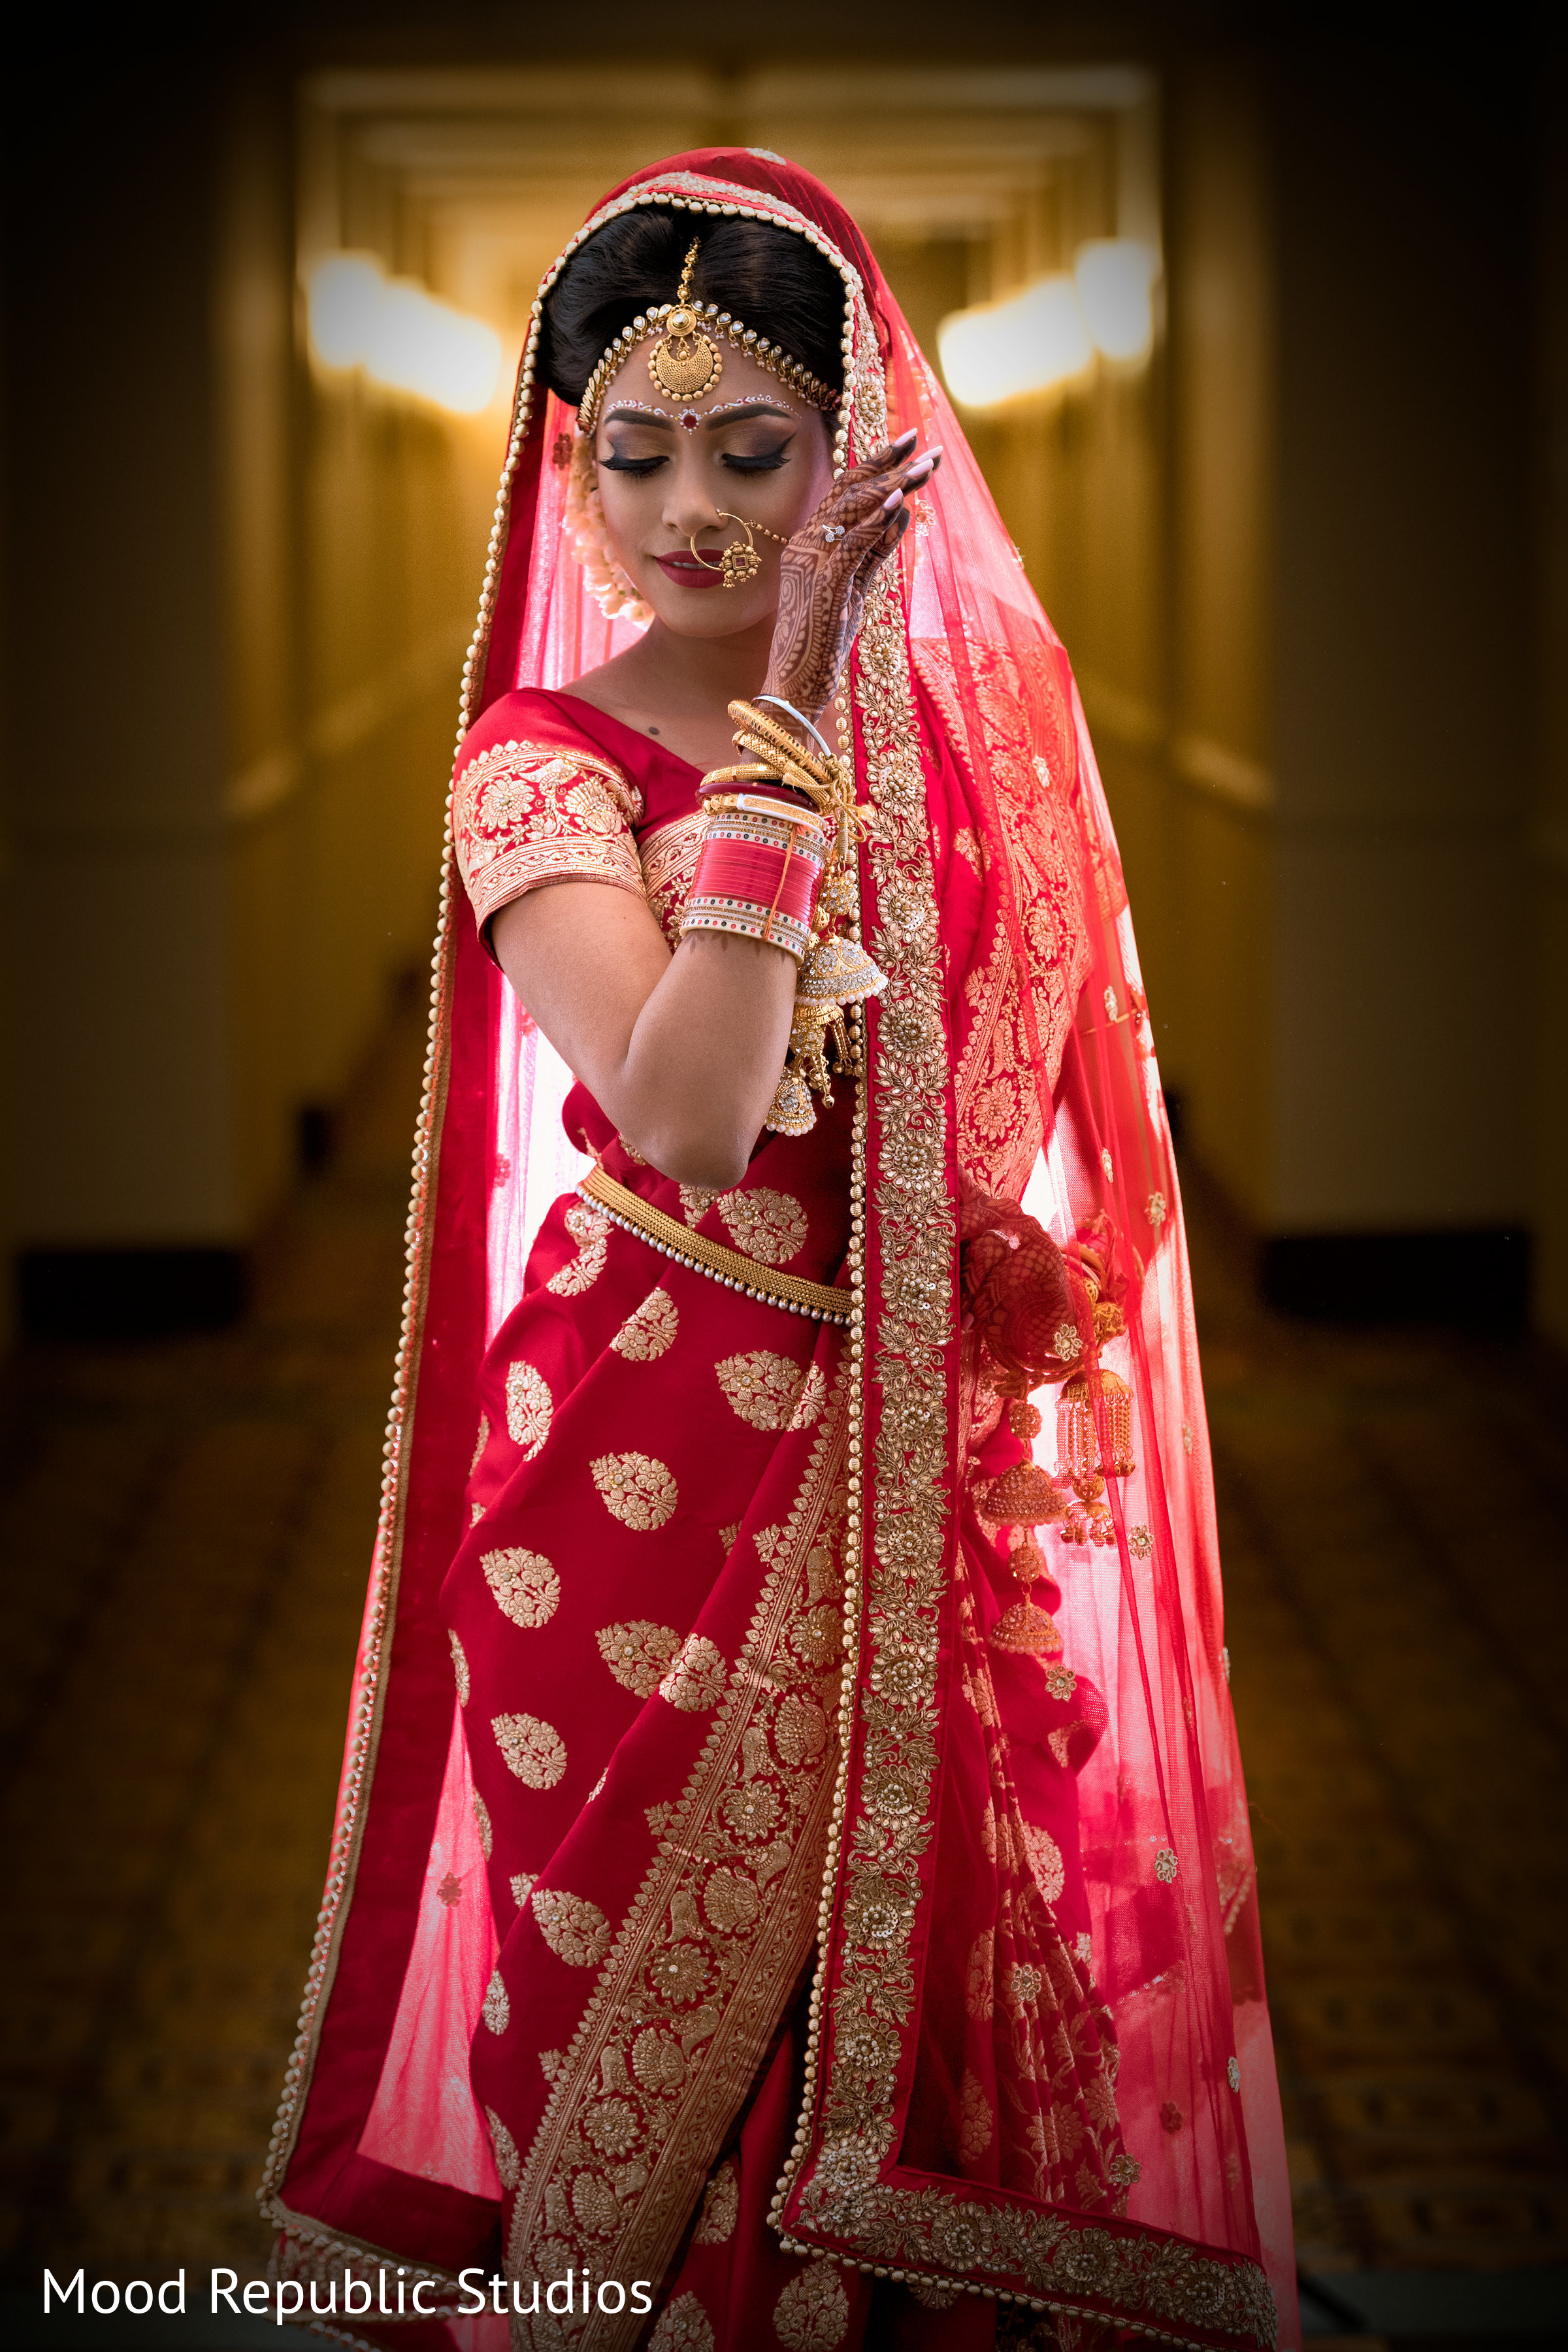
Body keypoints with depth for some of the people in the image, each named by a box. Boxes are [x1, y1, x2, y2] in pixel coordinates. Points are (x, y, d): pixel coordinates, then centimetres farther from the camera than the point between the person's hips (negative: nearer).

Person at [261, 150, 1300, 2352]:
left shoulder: (964, 707, 5)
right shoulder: (540, 752, -7)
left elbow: (1075, 1078, 14)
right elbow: (683, 1109, -24)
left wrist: (1050, 1254, -6)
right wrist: (786, 724, -23)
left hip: (938, 1464, 4)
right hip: (659, 1470, -3)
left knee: (933, 1977, 8)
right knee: (668, 2018, 5)